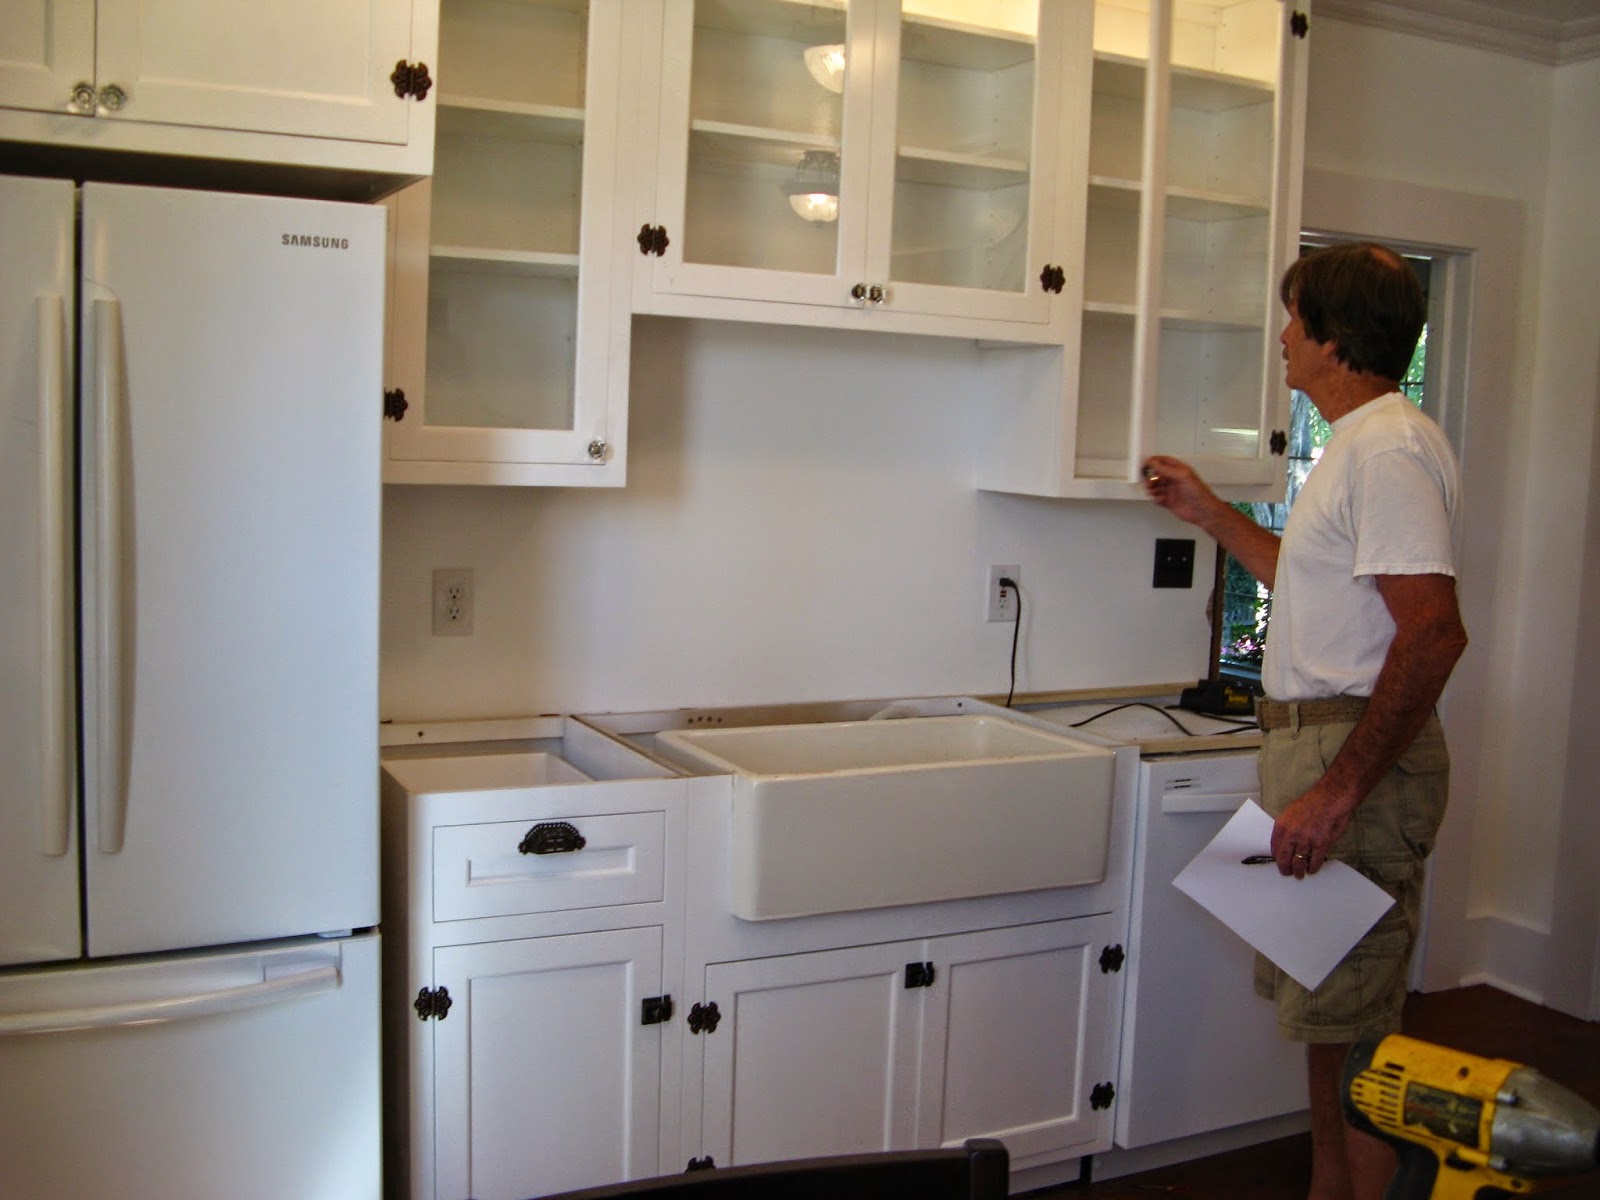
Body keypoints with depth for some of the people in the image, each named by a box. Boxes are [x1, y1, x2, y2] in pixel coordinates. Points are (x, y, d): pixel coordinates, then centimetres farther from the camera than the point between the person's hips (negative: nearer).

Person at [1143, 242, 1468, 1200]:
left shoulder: (1388, 447, -16)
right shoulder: (1363, 444, 19)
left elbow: (1435, 630, -25)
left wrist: (1338, 789, -27)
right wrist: (1211, 514, 34)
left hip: (1362, 756, -11)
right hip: (1321, 744, 11)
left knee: (1353, 1023, -6)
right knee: (1331, 1011, 17)